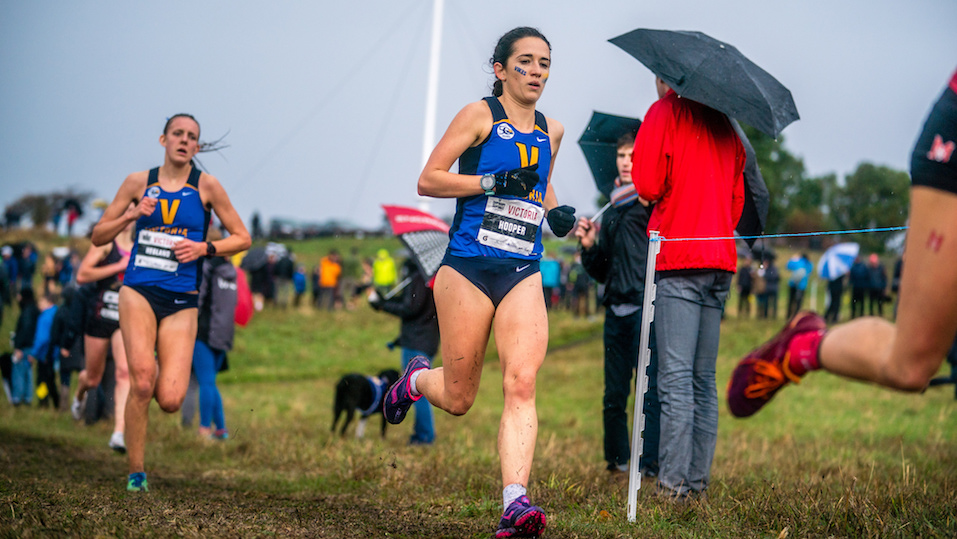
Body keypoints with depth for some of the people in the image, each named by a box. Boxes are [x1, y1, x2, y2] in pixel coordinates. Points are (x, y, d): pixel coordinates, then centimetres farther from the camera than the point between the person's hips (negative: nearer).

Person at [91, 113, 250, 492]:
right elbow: (98, 237, 11)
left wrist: (204, 248, -7)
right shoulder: (138, 182, 8)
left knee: (170, 401, -11)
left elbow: (242, 238, 9)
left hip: (181, 300, 0)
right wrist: (131, 215, -6)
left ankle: (156, 378, 27)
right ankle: (136, 472, -8)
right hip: (138, 290, 0)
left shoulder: (206, 186, 4)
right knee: (142, 380, -22)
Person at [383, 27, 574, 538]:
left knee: (521, 384, -17)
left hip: (522, 274, 4)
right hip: (467, 267, -4)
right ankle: (417, 378, 39)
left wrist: (553, 211, 13)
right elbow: (428, 180, -6)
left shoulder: (551, 131, 15)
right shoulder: (480, 115, -1)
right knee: (458, 400, 4)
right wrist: (494, 181, -16)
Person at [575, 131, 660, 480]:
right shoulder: (612, 213, 22)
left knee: (649, 390, -11)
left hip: (646, 307, -7)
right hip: (616, 309, 7)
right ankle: (616, 462, 17)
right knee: (614, 395, 8)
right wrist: (589, 246, 6)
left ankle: (648, 463, -11)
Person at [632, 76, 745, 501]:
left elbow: (647, 185, -8)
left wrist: (655, 194, 12)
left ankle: (673, 482, -13)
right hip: (721, 259, 6)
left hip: (679, 260, -6)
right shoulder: (724, 124, 17)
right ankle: (699, 479, 9)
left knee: (676, 377, -9)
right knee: (704, 378, 9)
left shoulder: (665, 112, -2)